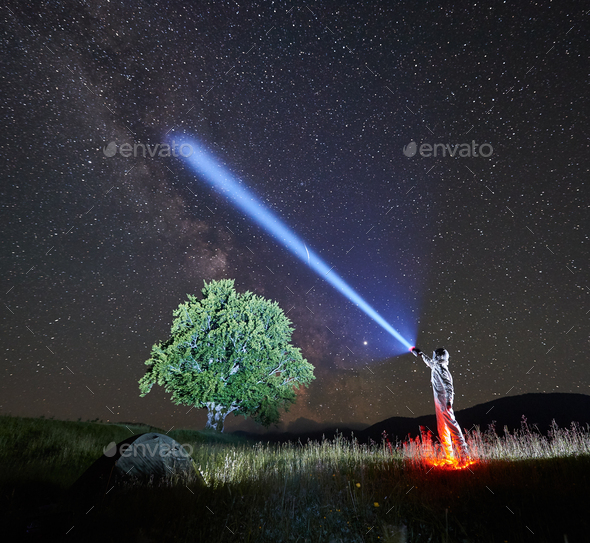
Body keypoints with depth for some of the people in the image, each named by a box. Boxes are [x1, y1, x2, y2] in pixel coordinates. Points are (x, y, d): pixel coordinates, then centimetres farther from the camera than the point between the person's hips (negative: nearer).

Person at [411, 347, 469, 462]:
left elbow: (448, 384, -22)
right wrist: (420, 354, 48)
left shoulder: (439, 367, -12)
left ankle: (464, 453, -9)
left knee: (451, 425, -11)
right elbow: (430, 362, 35)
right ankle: (449, 456, 17)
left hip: (444, 402, -9)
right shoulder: (436, 366, 13)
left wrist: (449, 399, -30)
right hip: (440, 403, 9)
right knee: (442, 430, 12)